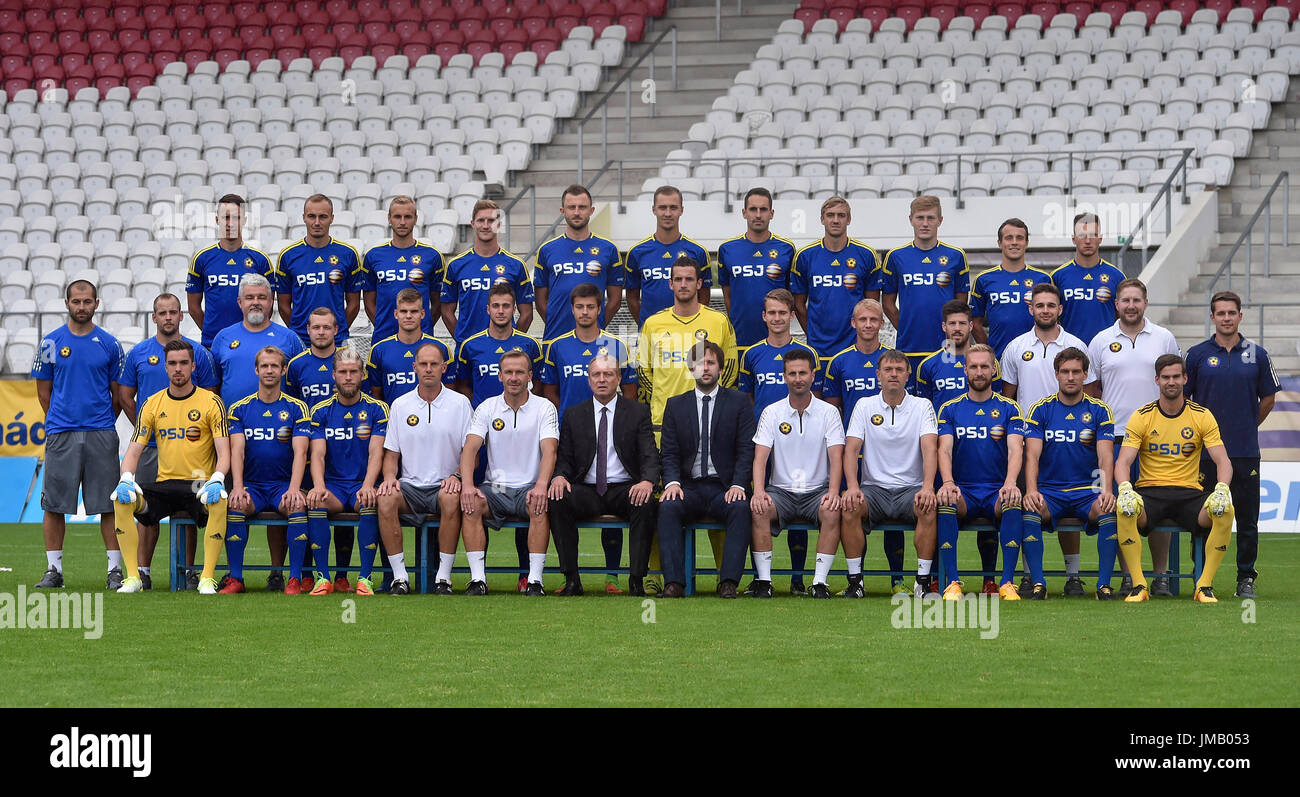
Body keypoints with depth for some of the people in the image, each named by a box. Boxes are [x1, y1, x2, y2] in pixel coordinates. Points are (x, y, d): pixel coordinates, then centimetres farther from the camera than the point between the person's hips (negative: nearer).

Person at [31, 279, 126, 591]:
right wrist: (60, 420, 11)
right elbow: (43, 391, 11)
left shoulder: (109, 344, 6)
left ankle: (115, 569, 4)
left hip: (101, 434, 0)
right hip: (61, 435, 0)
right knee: (54, 504, 0)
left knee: (108, 504, -1)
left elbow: (117, 393, 13)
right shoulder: (51, 343, 6)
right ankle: (54, 569, 7)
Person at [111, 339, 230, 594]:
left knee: (218, 502, -37)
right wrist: (126, 479, -14)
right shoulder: (153, 404, 11)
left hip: (200, 485, -3)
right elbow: (134, 450, 7)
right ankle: (133, 577, -22)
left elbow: (224, 452, -5)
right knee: (122, 499, -24)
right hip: (165, 485, 3)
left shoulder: (211, 402, 2)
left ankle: (208, 578, -30)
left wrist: (216, 480, -26)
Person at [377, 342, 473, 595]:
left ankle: (444, 576, -28)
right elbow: (391, 453, 13)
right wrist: (390, 476, -9)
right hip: (410, 486, 2)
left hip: (444, 485, -2)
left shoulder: (460, 403, 6)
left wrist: (457, 476, -15)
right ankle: (399, 576, -25)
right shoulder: (400, 405, 11)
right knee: (386, 498, -31)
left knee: (451, 498, -37)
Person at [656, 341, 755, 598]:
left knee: (740, 508, -34)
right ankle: (674, 583, -35)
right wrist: (672, 482, -13)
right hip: (690, 488, 2)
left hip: (724, 488, -1)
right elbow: (669, 453, 8)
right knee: (668, 507, -30)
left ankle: (729, 582, -38)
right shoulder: (676, 405, 15)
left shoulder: (739, 402, 9)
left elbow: (746, 450, 1)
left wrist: (738, 485, -16)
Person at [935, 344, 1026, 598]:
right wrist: (948, 482, -25)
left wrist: (1010, 482, -26)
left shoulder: (1008, 409, 9)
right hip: (963, 491, 0)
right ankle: (952, 582, -31)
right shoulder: (950, 409, 11)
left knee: (1013, 503, -35)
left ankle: (1006, 582, -32)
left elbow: (1015, 449, -5)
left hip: (997, 491, 0)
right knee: (944, 502, -34)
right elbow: (945, 449, -3)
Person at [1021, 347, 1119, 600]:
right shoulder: (1040, 409, 6)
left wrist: (1107, 491, -23)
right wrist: (1031, 491, -23)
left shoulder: (1099, 411, 7)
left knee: (1109, 510, -32)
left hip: (1087, 489, 0)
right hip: (1049, 491, 0)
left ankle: (1104, 584, -26)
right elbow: (1032, 455, -4)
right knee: (1030, 511, -33)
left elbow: (1105, 456, -4)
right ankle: (1037, 583, -27)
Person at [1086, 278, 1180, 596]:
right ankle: (1127, 576, 7)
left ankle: (1161, 577, 5)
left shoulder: (1164, 339, 8)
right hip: (1114, 437, 0)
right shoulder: (1101, 341, 8)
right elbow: (1090, 390, 12)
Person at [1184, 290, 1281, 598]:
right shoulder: (1198, 355, 2)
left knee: (1247, 520, 4)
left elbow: (1268, 399, 14)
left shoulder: (1257, 355, 5)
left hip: (1245, 452, 1)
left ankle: (1246, 578, 12)